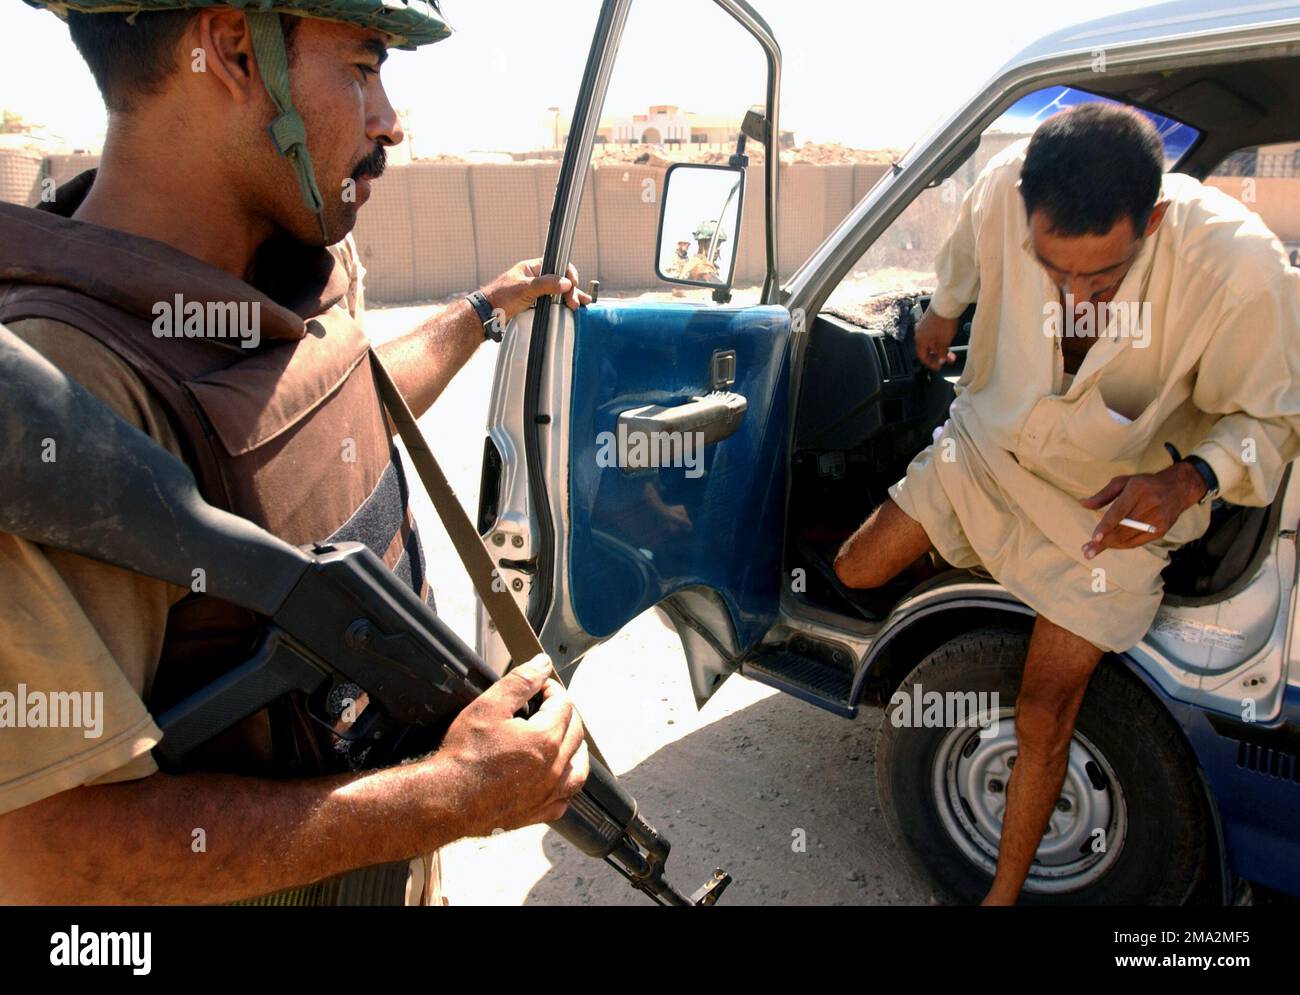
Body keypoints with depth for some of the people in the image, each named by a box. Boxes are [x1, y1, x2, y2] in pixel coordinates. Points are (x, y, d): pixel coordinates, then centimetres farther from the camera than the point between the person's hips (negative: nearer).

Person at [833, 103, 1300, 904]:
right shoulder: (1005, 190, -25)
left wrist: (1190, 479, -37)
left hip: (1115, 506, -3)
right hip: (991, 446, 3)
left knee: (1044, 714, 0)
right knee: (858, 570, 6)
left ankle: (1006, 890, 25)